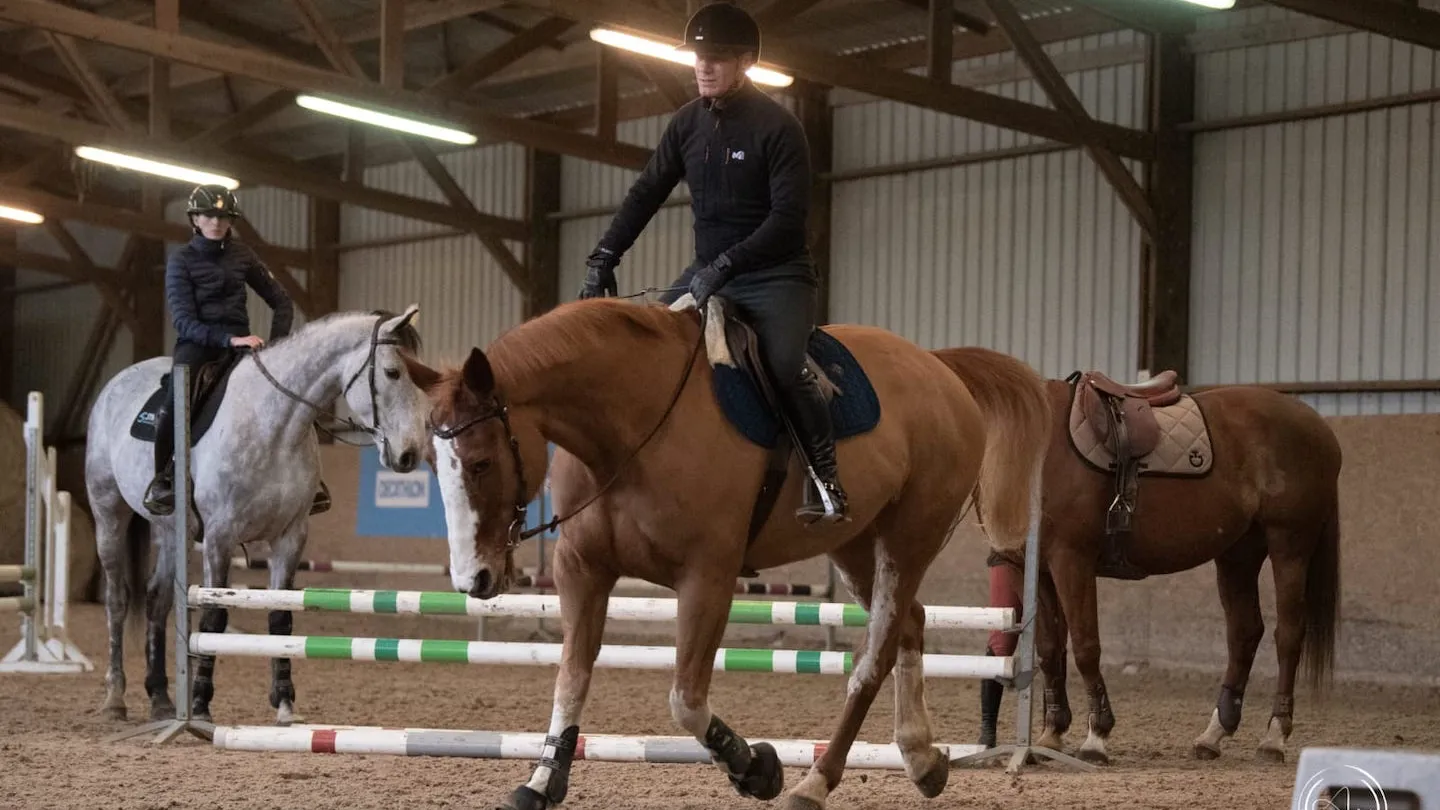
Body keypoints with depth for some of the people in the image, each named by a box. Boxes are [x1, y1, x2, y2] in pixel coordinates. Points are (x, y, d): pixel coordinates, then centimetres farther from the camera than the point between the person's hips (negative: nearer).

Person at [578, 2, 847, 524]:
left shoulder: (777, 127, -13)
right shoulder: (688, 123, 5)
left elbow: (788, 217, -20)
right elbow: (646, 194, 8)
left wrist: (726, 264, -29)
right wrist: (603, 257, -3)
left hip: (775, 277, -7)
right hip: (708, 274, 7)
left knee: (785, 368, -30)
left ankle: (826, 481, -19)